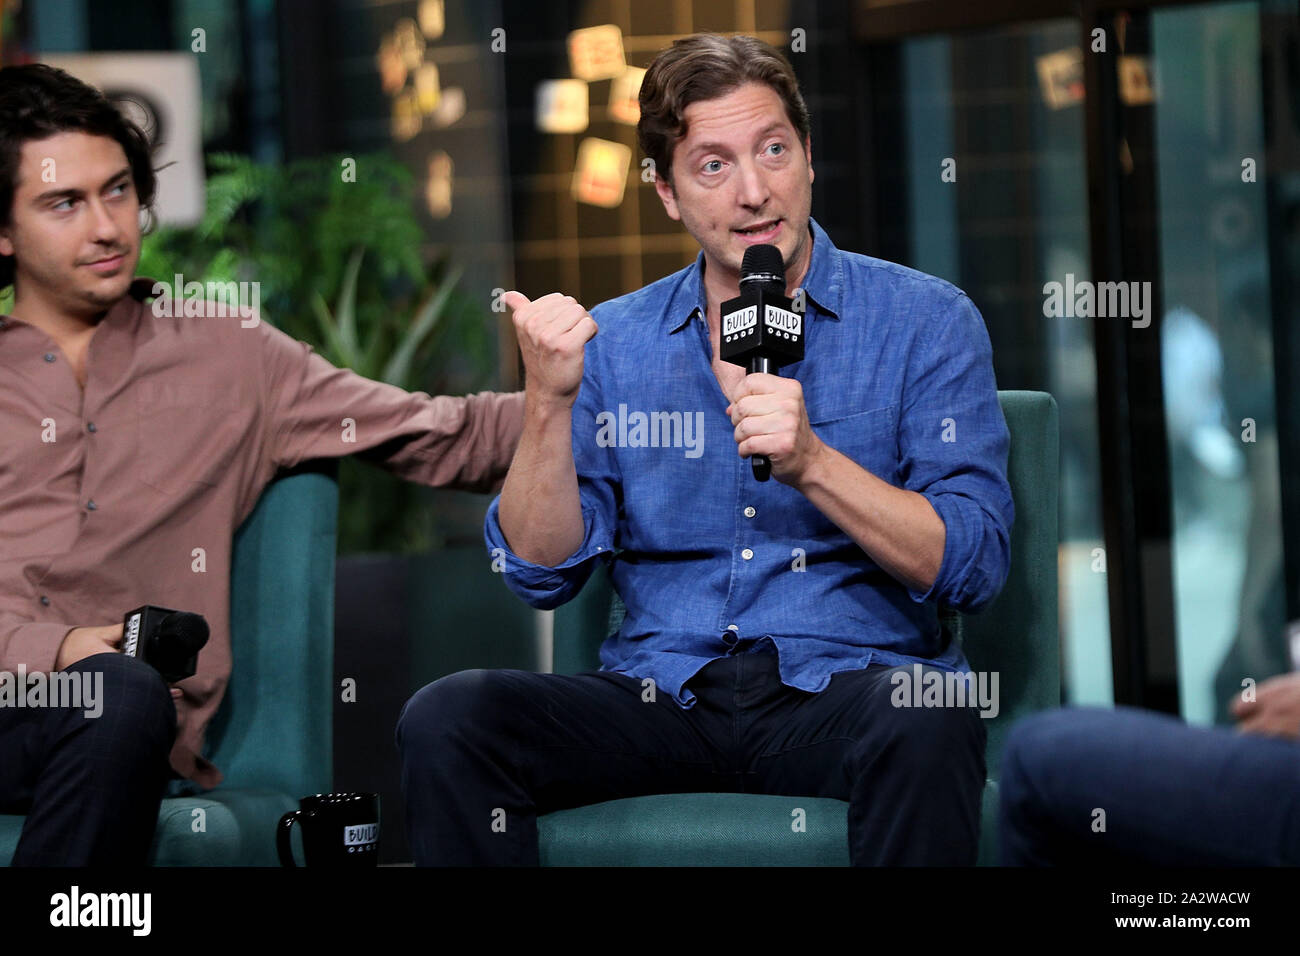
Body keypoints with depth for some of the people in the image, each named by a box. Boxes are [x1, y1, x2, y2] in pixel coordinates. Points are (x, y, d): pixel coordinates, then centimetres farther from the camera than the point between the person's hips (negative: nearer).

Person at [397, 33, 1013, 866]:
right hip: (661, 695, 3)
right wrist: (550, 402, -8)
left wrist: (811, 461, -17)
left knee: (921, 730, -38)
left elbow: (974, 566, -4)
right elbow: (541, 571, 7)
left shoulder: (925, 321, 5)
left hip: (846, 682, -3)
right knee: (445, 719, -23)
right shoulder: (612, 341, 14)